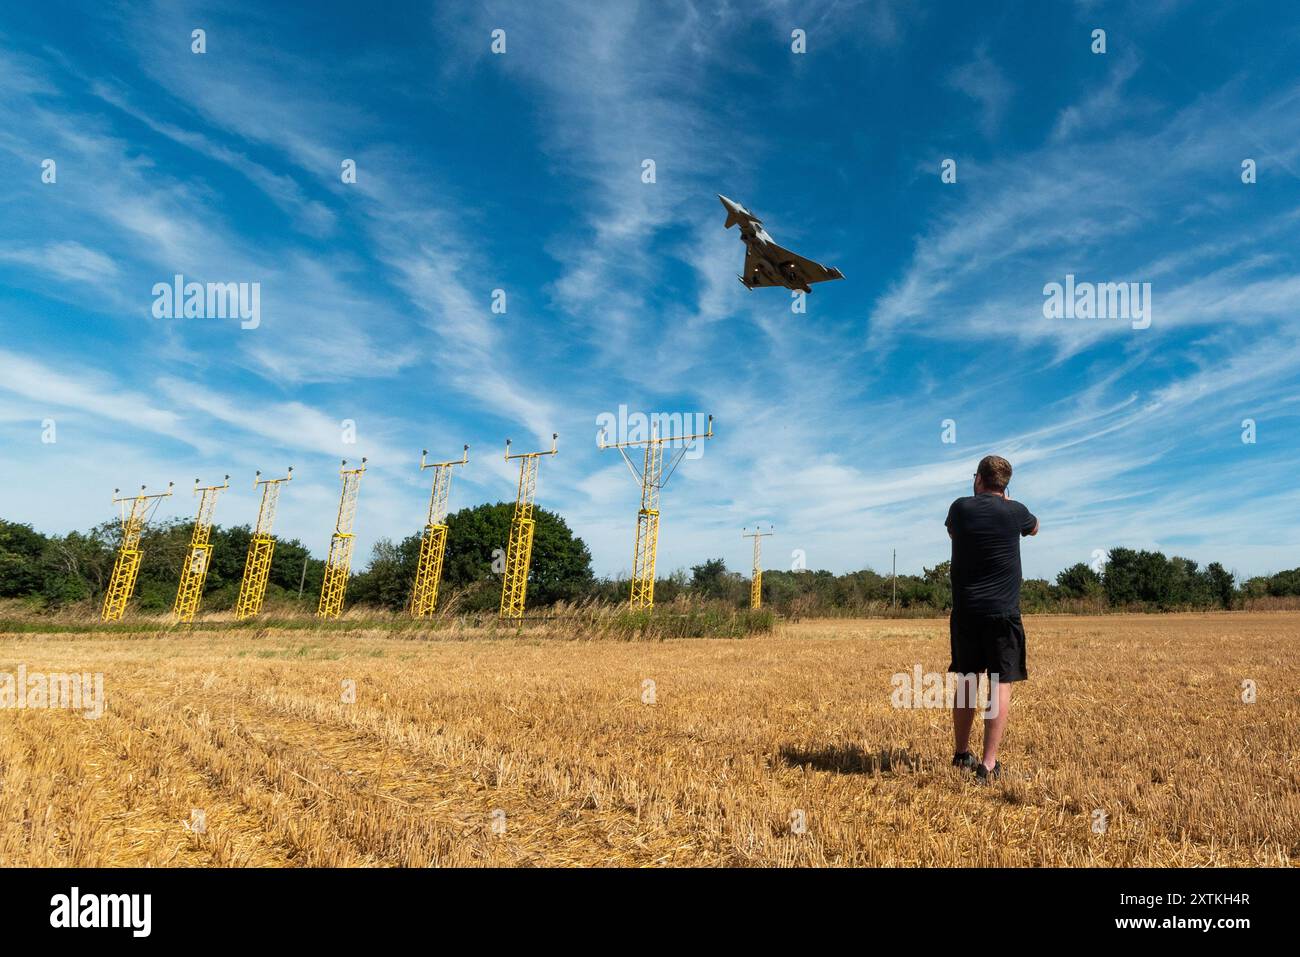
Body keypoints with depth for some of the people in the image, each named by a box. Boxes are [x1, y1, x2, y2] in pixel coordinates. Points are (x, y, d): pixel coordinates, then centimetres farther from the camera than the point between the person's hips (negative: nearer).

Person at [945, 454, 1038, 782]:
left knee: (966, 681, 14)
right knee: (1001, 685, 0)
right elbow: (1034, 528, 21)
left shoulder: (960, 508, -1)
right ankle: (989, 764, -4)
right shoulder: (1015, 511, -3)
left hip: (965, 611, 3)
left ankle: (961, 753, 26)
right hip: (1002, 613, -3)